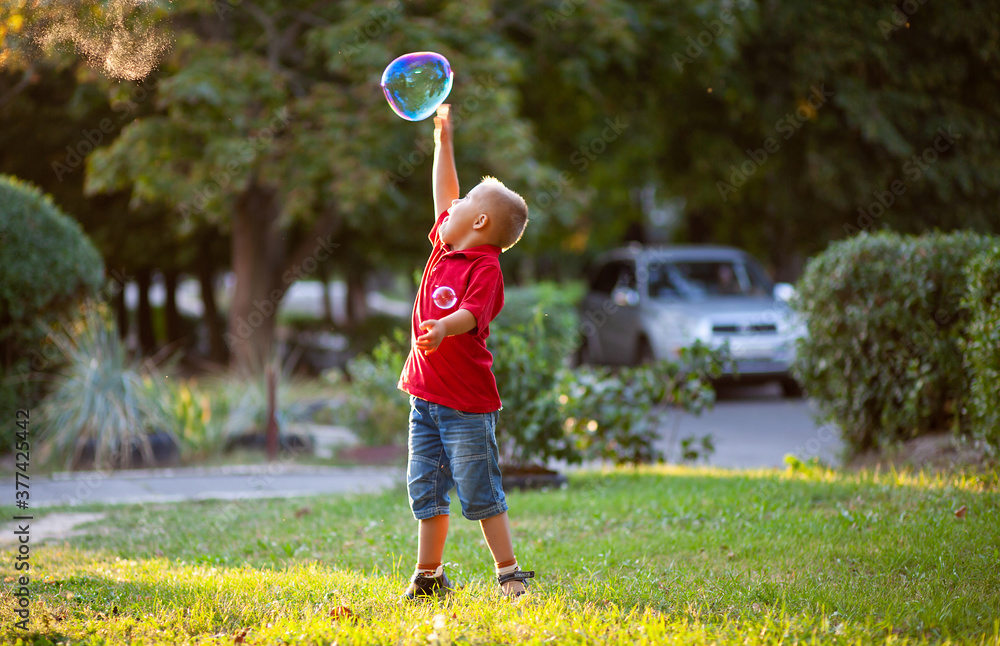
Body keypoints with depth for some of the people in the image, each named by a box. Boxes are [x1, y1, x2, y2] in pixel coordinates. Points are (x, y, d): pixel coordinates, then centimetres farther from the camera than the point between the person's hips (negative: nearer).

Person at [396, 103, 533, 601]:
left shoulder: (485, 267, -13)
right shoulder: (444, 247, 10)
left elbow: (471, 313, -29)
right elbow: (443, 195, 24)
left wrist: (444, 328, -49)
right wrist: (443, 139, 27)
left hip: (467, 403, -8)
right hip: (426, 396, 8)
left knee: (480, 493, -4)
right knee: (425, 490, 10)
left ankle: (510, 575, 5)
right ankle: (428, 576, 18)